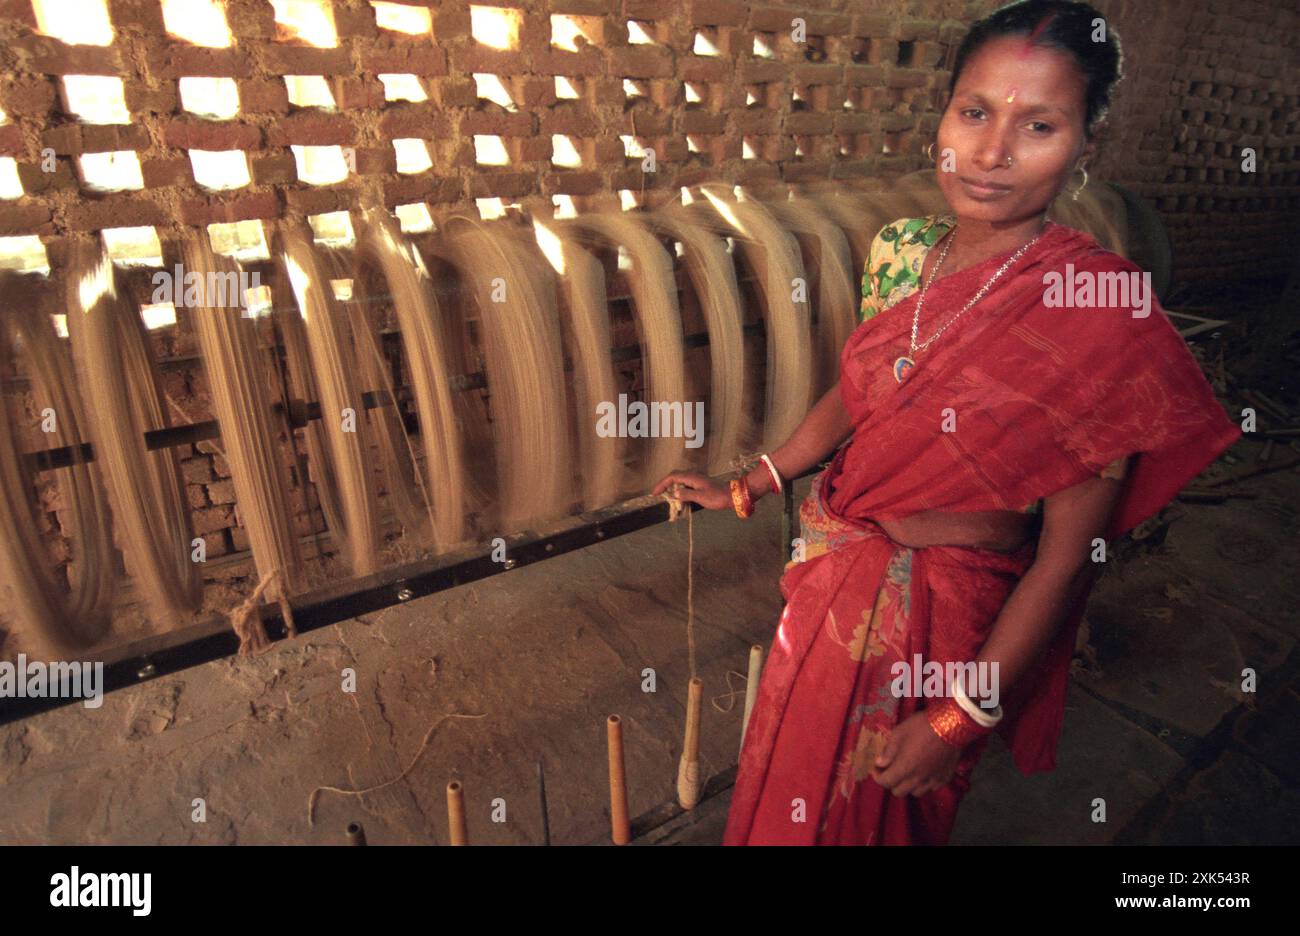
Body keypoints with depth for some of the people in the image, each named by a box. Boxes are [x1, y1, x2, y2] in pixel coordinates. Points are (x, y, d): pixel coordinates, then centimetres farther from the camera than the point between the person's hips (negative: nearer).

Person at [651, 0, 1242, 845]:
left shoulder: (1105, 317, -23)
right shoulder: (902, 247, -7)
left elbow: (1062, 559, -18)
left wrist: (959, 719, -14)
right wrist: (744, 491, 12)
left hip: (939, 619, -4)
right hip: (831, 569, 5)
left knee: (872, 813, 23)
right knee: (786, 788, 29)